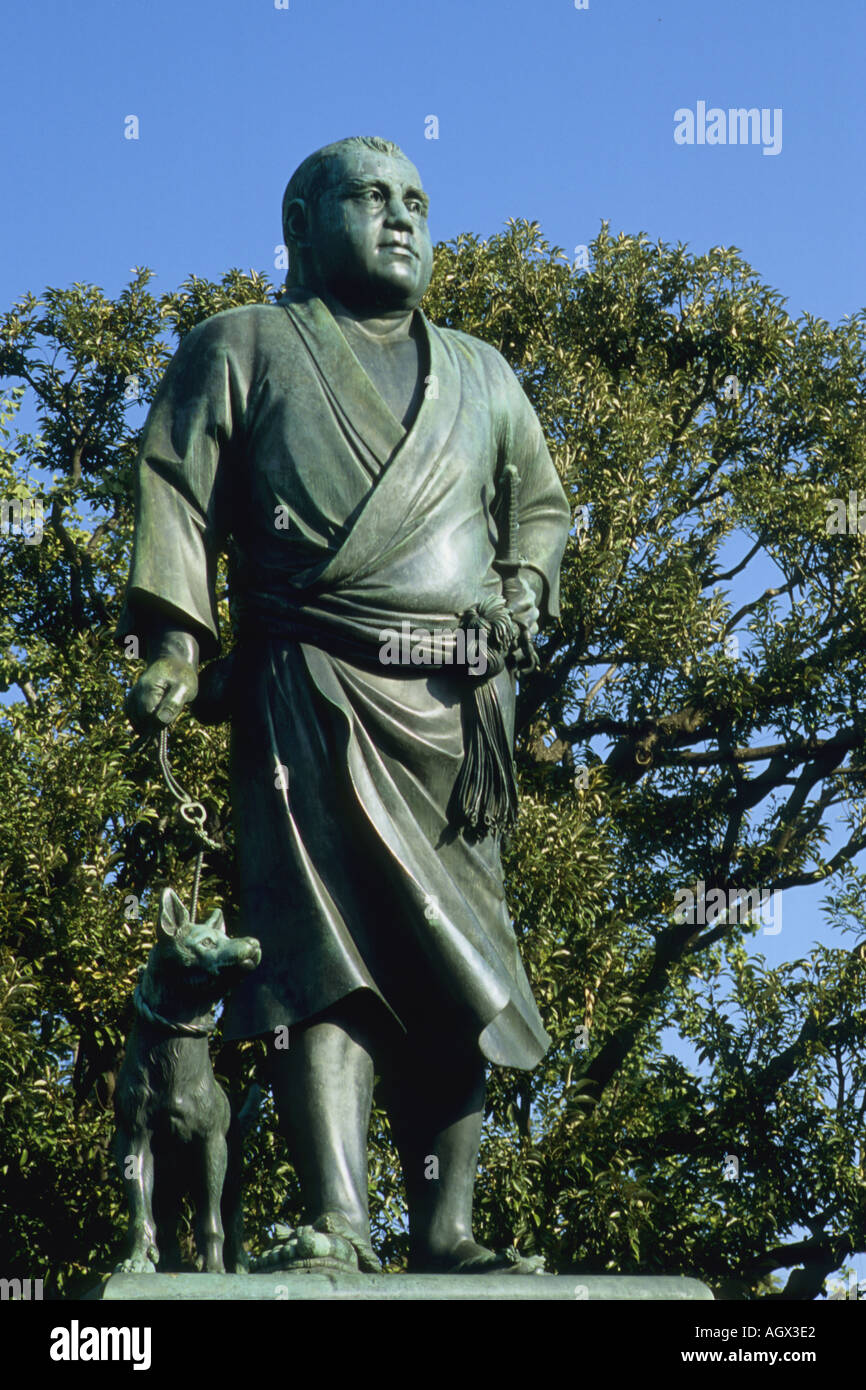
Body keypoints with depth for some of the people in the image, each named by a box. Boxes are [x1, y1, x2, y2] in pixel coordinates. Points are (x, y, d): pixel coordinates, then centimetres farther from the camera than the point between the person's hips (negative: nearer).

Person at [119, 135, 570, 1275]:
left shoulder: (481, 377, 27)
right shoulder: (245, 348, 14)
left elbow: (542, 501, 35)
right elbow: (176, 491, 5)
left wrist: (529, 583, 12)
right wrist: (175, 639, -10)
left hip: (461, 709, 5)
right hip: (319, 693, -5)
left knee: (460, 970, -1)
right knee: (332, 943, -20)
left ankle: (446, 1236, 1)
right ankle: (338, 1230, -29)